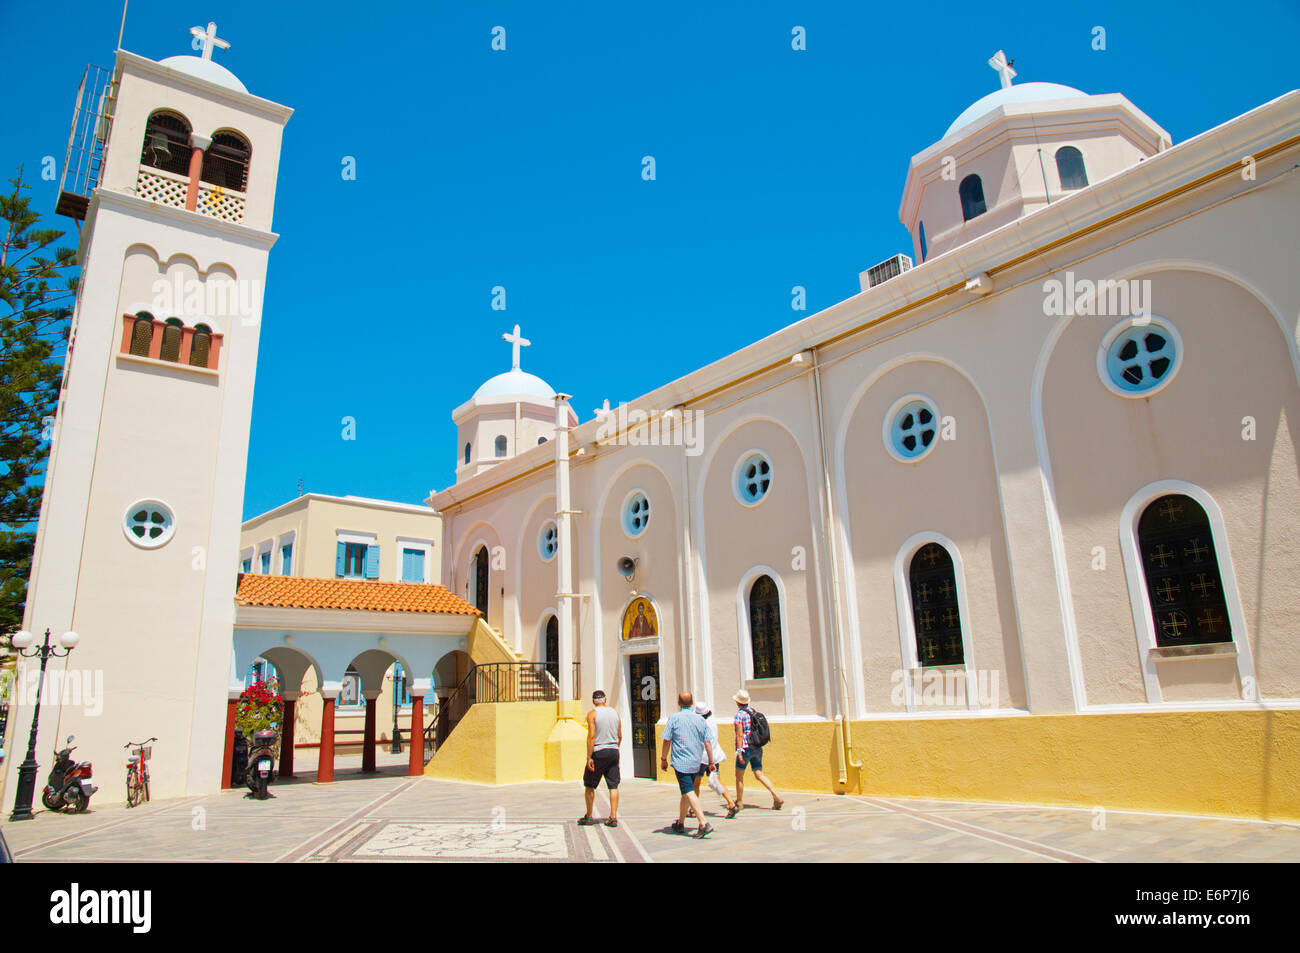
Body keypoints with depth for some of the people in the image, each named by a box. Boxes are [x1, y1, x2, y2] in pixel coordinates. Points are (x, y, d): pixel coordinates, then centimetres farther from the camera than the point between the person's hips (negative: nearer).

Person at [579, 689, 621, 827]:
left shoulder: (592, 713, -7)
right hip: (613, 752, 4)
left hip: (598, 753, -4)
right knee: (613, 786, 5)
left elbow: (591, 736, -15)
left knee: (589, 785, 10)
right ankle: (613, 818, 1)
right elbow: (620, 736, 11)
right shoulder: (614, 712, 9)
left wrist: (589, 757, -15)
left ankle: (589, 817, 16)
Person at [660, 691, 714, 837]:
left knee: (689, 792, -9)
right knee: (686, 793, 18)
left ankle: (704, 824, -20)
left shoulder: (674, 718, -7)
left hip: (681, 762, -5)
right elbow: (707, 743, 3)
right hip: (696, 763, 5)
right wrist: (711, 762, 10)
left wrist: (663, 759, 7)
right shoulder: (701, 720, 3)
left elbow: (667, 741, -4)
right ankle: (680, 824, 28)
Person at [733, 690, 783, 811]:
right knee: (759, 775, 7)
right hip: (757, 747, 7)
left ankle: (739, 803, 15)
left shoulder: (739, 715, -10)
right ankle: (776, 797, -7)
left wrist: (739, 751, -16)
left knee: (739, 776, 8)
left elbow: (740, 734, -16)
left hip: (746, 747, -7)